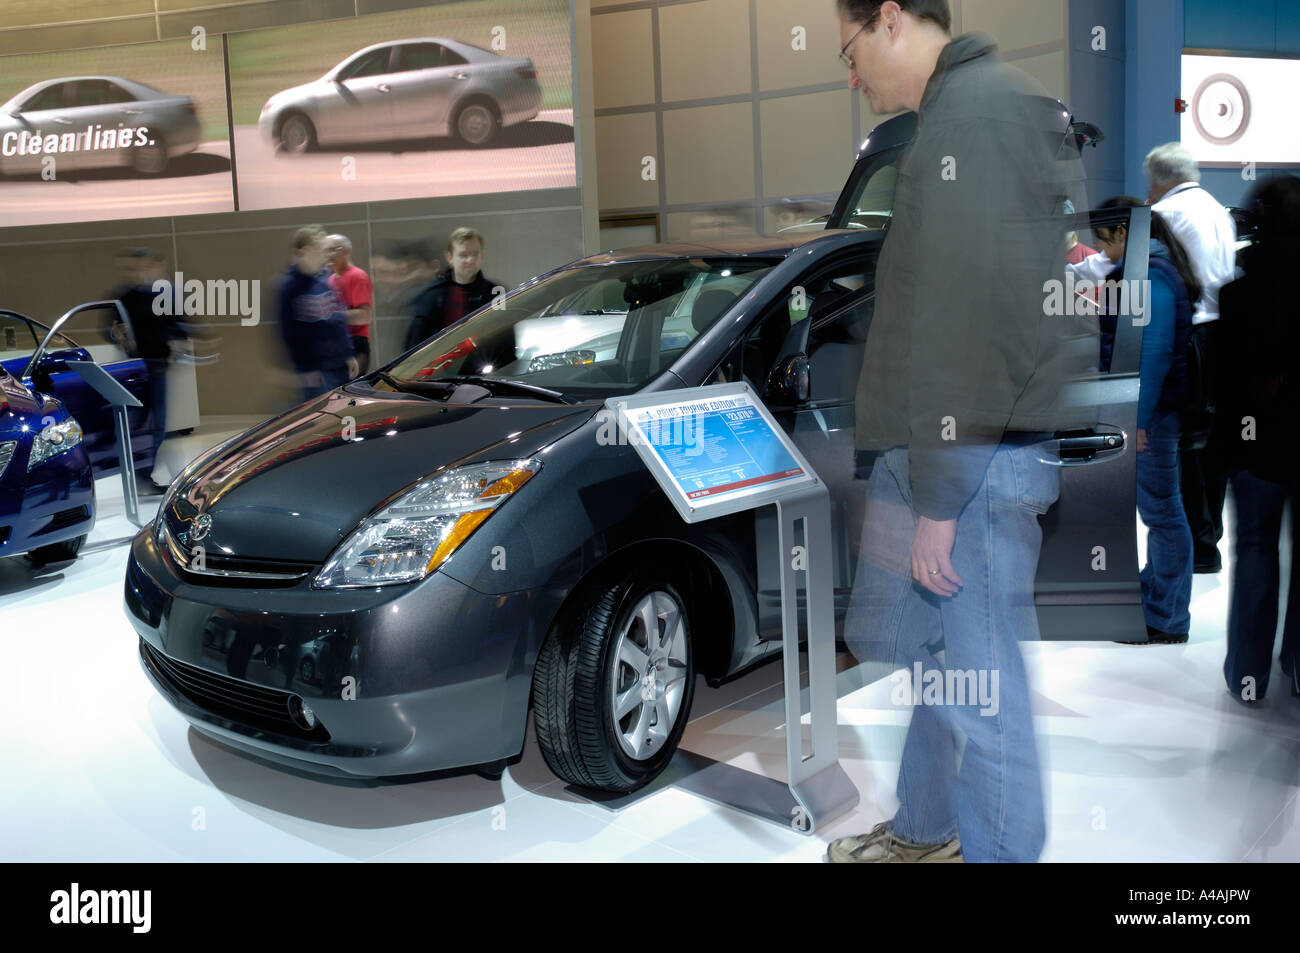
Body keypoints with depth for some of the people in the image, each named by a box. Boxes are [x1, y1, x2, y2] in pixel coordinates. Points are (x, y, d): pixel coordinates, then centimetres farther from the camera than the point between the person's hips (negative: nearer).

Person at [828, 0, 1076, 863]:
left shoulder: (978, 112, -15)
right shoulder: (962, 110, 16)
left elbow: (977, 318, -21)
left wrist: (939, 499, -18)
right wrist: (917, 478, 16)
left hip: (973, 461, -11)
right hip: (925, 447, 11)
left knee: (980, 684, 1)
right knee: (892, 639, 21)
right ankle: (924, 832, 39)